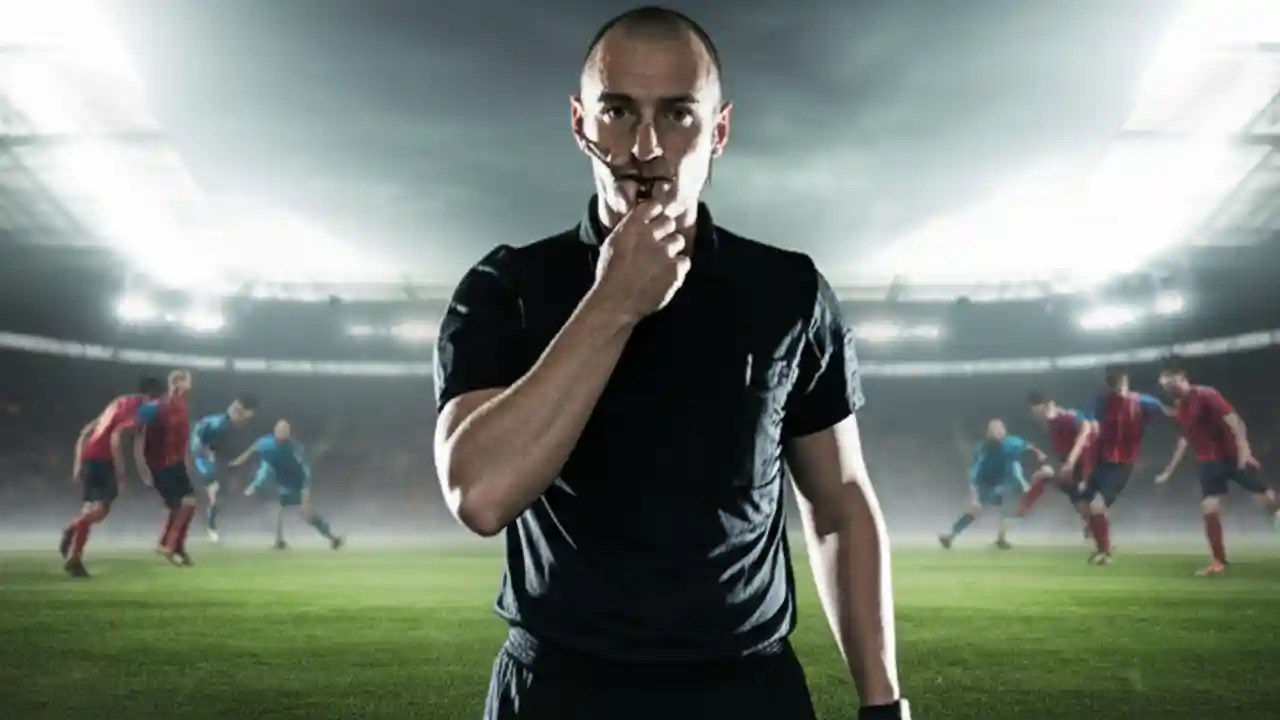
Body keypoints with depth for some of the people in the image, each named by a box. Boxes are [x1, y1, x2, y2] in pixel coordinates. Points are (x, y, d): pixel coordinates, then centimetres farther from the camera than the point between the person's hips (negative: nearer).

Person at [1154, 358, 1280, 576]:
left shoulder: (1206, 395, -15)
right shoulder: (1178, 408, 7)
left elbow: (1234, 420, -21)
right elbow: (1185, 439, 19)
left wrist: (1243, 449, -33)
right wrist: (1169, 471, 21)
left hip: (1233, 456, -5)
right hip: (1209, 462, 5)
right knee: (1210, 510, -5)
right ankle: (1218, 561, 0)